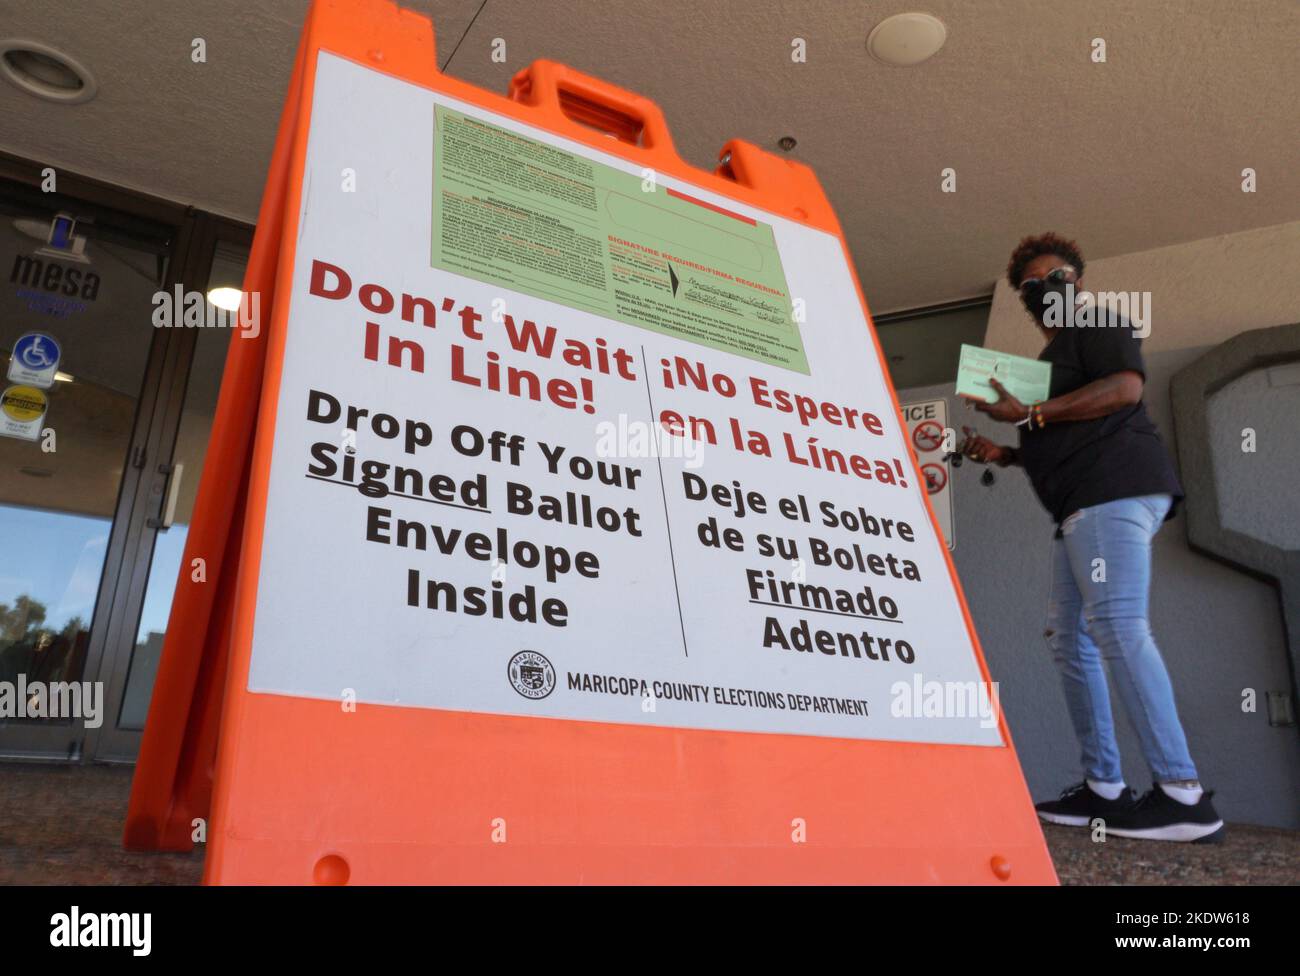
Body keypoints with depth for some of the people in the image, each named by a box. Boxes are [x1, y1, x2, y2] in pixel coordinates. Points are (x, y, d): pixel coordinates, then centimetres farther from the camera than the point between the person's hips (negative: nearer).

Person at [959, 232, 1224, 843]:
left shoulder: (1098, 324, 4)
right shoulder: (1052, 356, 29)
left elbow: (1125, 386, -15)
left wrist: (1028, 414, -14)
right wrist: (1004, 454, 16)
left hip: (1115, 489, -10)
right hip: (1083, 504, 10)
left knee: (1115, 625, -20)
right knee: (1068, 638, 4)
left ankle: (1183, 793, -20)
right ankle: (1103, 789, 5)